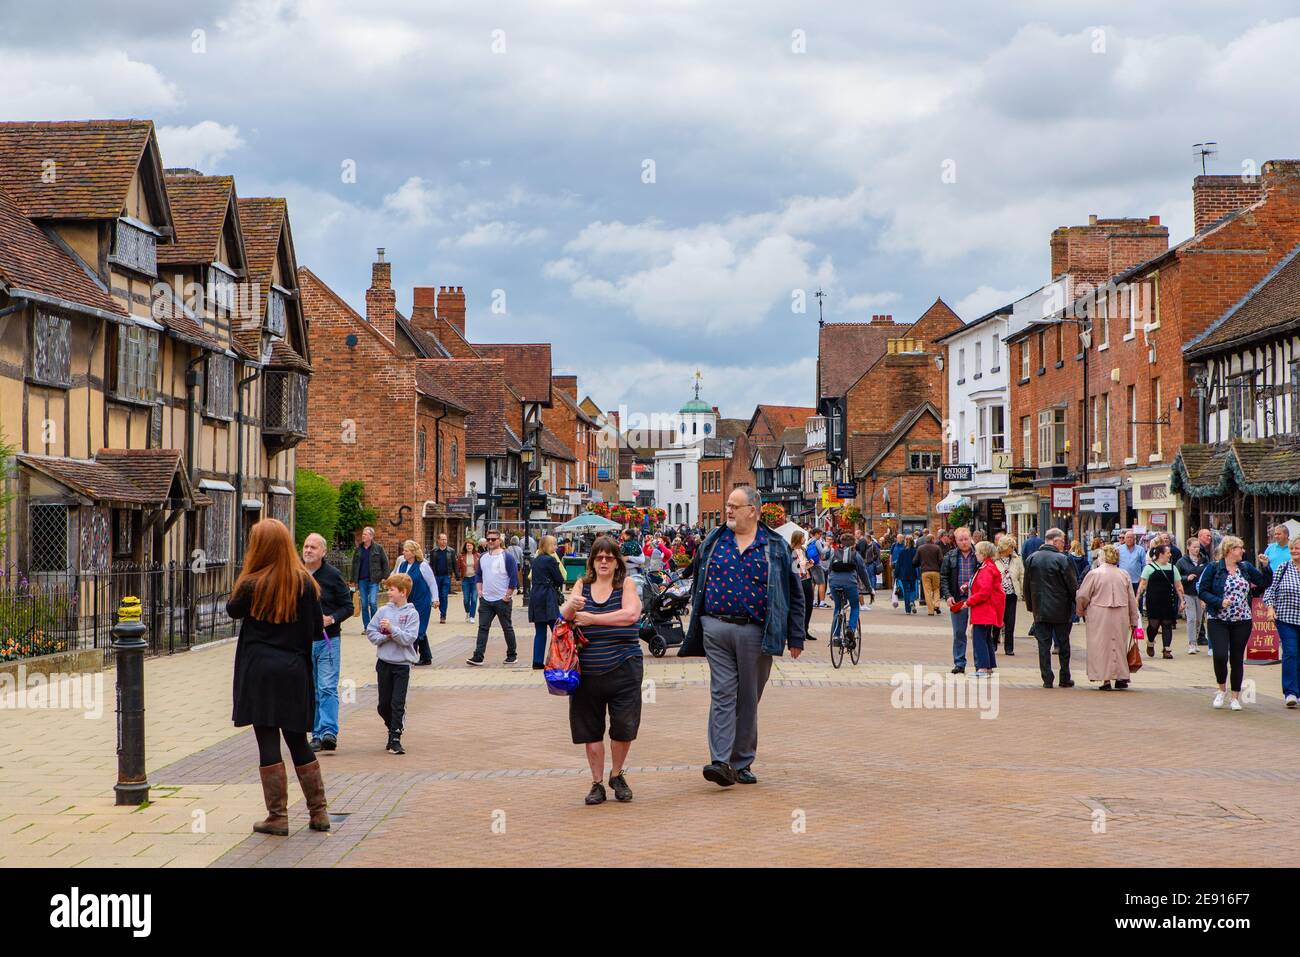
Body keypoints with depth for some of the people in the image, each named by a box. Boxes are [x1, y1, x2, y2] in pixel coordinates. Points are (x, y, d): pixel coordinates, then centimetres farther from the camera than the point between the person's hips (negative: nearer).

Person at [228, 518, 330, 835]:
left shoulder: (252, 584, -10)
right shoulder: (305, 582, -1)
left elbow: (232, 610, 9)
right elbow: (317, 630, 3)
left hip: (259, 671, -3)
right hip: (295, 671, 3)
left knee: (268, 743, 1)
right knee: (298, 742, 14)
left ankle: (277, 816, 1)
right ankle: (318, 812, 17)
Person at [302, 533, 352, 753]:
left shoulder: (332, 575, -4)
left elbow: (348, 606, 1)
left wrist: (332, 619, -16)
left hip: (328, 641, -4)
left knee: (327, 688, -12)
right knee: (310, 691, 8)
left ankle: (329, 732, -17)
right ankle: (317, 735, 14)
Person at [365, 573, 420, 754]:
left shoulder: (412, 613, -6)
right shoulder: (383, 611, 4)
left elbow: (408, 638, -14)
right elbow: (370, 632, 3)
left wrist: (392, 629, -24)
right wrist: (385, 637, -12)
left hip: (402, 664, -4)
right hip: (384, 662, 4)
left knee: (398, 703, -6)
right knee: (384, 703, 10)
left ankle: (395, 739, -1)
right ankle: (392, 728, 32)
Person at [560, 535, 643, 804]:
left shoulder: (626, 584, 2)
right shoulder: (582, 585, 8)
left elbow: (630, 614, -15)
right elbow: (564, 615, -4)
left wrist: (591, 619, -13)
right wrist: (572, 607, -28)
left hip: (623, 668, -2)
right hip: (588, 670, 2)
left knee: (624, 725, -2)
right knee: (590, 729, 7)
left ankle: (617, 775, 22)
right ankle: (597, 783, 20)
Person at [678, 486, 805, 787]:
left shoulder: (775, 547, 4)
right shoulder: (713, 541, 9)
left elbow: (794, 595, 6)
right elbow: (698, 582, 18)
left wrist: (795, 637, 3)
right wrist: (698, 624, 15)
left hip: (755, 634, 0)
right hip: (717, 630, 1)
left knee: (748, 700, 6)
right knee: (722, 694, -8)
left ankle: (741, 763, 16)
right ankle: (721, 762, -13)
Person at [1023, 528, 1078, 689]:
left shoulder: (1031, 559, 3)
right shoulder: (1062, 559, -12)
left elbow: (1027, 585, 9)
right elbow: (1073, 585, -9)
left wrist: (1030, 606, 18)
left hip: (1040, 610, 3)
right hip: (1060, 610, -3)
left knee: (1043, 644, 5)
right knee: (1063, 644, 9)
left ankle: (1047, 679, 2)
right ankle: (1064, 679, 14)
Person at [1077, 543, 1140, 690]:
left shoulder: (1094, 574, -7)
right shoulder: (1124, 575, 4)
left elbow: (1082, 597, -4)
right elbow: (1132, 600, 9)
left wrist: (1081, 612, 15)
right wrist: (1133, 621, 17)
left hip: (1100, 616, -3)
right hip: (1121, 617, 3)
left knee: (1102, 646, 2)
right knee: (1119, 644, 14)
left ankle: (1106, 679, -3)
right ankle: (1121, 677, 14)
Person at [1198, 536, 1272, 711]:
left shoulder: (1246, 568, 9)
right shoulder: (1213, 568, -4)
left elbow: (1265, 583, 9)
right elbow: (1202, 591, -6)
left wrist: (1265, 566, -5)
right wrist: (1219, 602, -18)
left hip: (1242, 621, 4)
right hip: (1218, 620, -3)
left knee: (1237, 658, 6)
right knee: (1220, 655, -15)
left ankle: (1235, 697, 16)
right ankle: (1222, 690, 10)